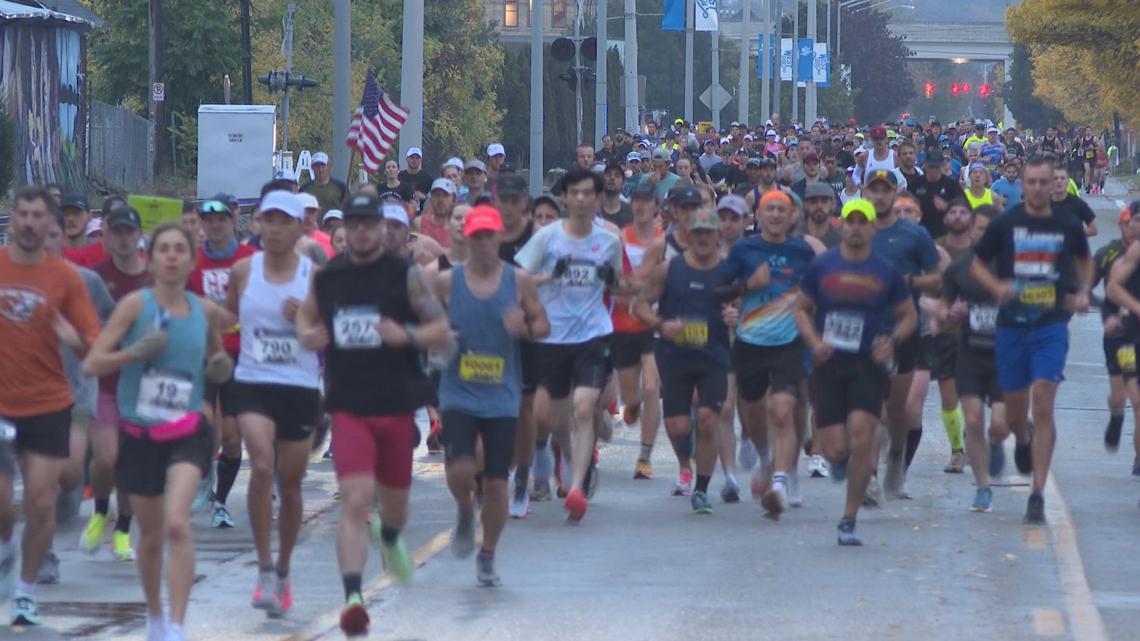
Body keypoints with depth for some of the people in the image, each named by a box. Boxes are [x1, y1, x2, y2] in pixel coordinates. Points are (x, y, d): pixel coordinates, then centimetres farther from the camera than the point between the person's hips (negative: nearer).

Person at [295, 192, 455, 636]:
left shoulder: (406, 275, -3)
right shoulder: (325, 276, 4)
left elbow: (443, 335, -2)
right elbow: (306, 317, 21)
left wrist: (407, 335, -21)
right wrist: (306, 335, -3)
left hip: (397, 404, 0)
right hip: (348, 407, 0)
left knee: (395, 499, 17)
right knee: (354, 500, -16)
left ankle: (390, 537, 54)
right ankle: (351, 596, -21)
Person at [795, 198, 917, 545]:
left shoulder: (887, 272, 2)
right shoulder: (820, 266, 3)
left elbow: (908, 316, 12)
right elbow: (802, 309, 12)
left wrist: (891, 340, -7)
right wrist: (814, 341, -7)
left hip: (869, 366, -1)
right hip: (829, 364, 1)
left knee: (861, 436, -17)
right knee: (835, 449, -6)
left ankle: (849, 520, -5)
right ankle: (839, 459, 36)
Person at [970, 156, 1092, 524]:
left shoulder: (1068, 226, 4)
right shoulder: (1005, 224, 1)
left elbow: (1085, 259, 23)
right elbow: (977, 264, 9)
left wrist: (1083, 292, 7)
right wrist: (996, 287, -10)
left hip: (1051, 327, -1)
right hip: (1012, 325, 1)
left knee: (1043, 405, -14)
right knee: (1015, 414, 7)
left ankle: (1037, 495, -13)